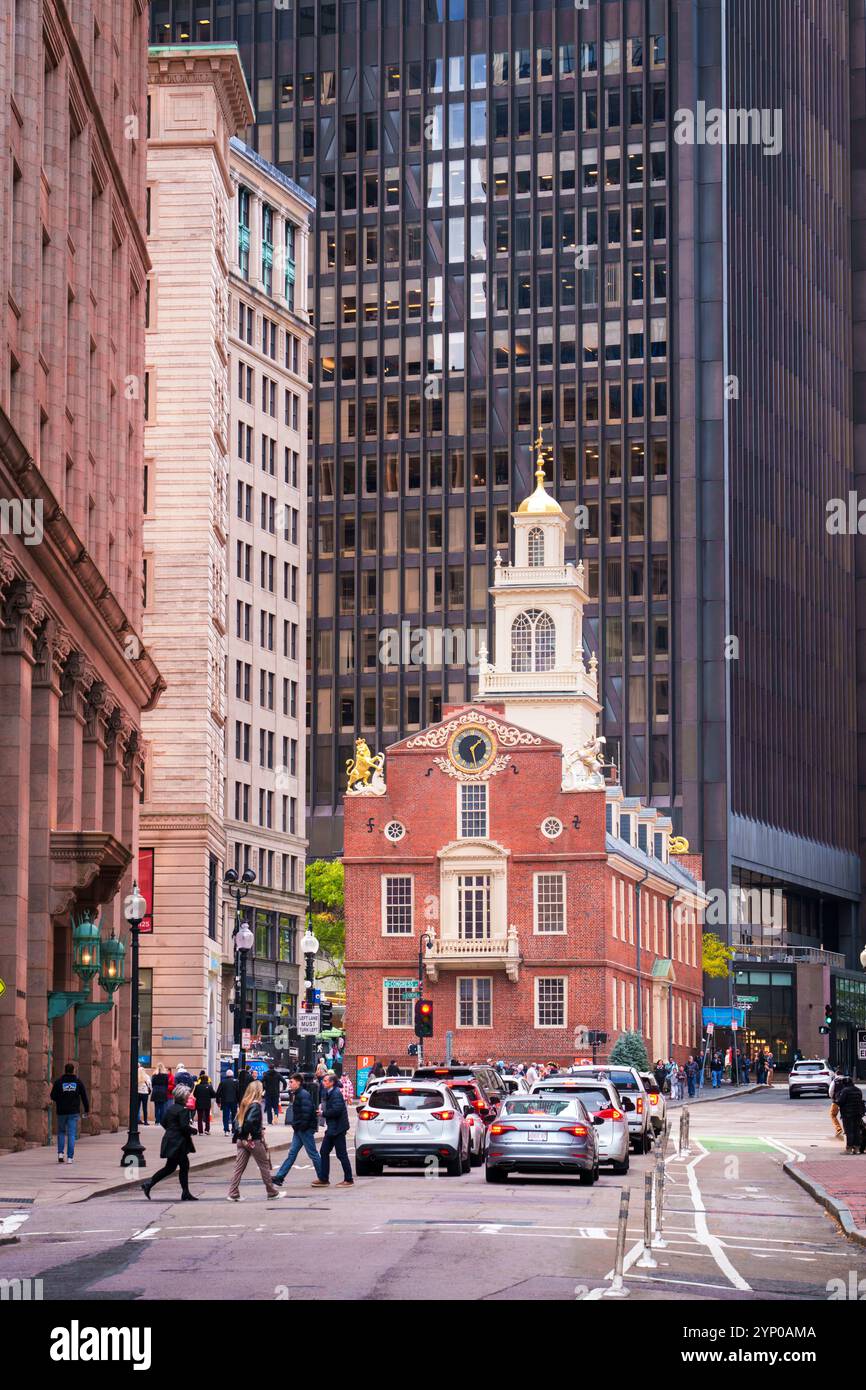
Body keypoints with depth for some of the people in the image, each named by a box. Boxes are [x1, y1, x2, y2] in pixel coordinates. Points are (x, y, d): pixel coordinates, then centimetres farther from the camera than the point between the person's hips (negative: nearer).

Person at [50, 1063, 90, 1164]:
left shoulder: (59, 1081, -3)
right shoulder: (78, 1081, 0)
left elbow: (53, 1096, -4)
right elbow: (84, 1096, 1)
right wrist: (87, 1109, 8)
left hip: (61, 1111, 0)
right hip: (74, 1112, 0)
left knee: (61, 1132, 17)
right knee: (72, 1134, 1)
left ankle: (60, 1153, 3)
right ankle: (70, 1157, -6)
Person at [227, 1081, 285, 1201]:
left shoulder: (245, 1104, 8)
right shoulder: (256, 1105, -15)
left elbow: (238, 1120, 9)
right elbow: (250, 1121, -28)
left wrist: (241, 1133, 6)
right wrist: (250, 1134, -17)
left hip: (242, 1140, 7)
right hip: (254, 1141, -7)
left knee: (239, 1167, 6)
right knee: (265, 1166, 7)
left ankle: (233, 1193, 2)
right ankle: (272, 1192, 18)